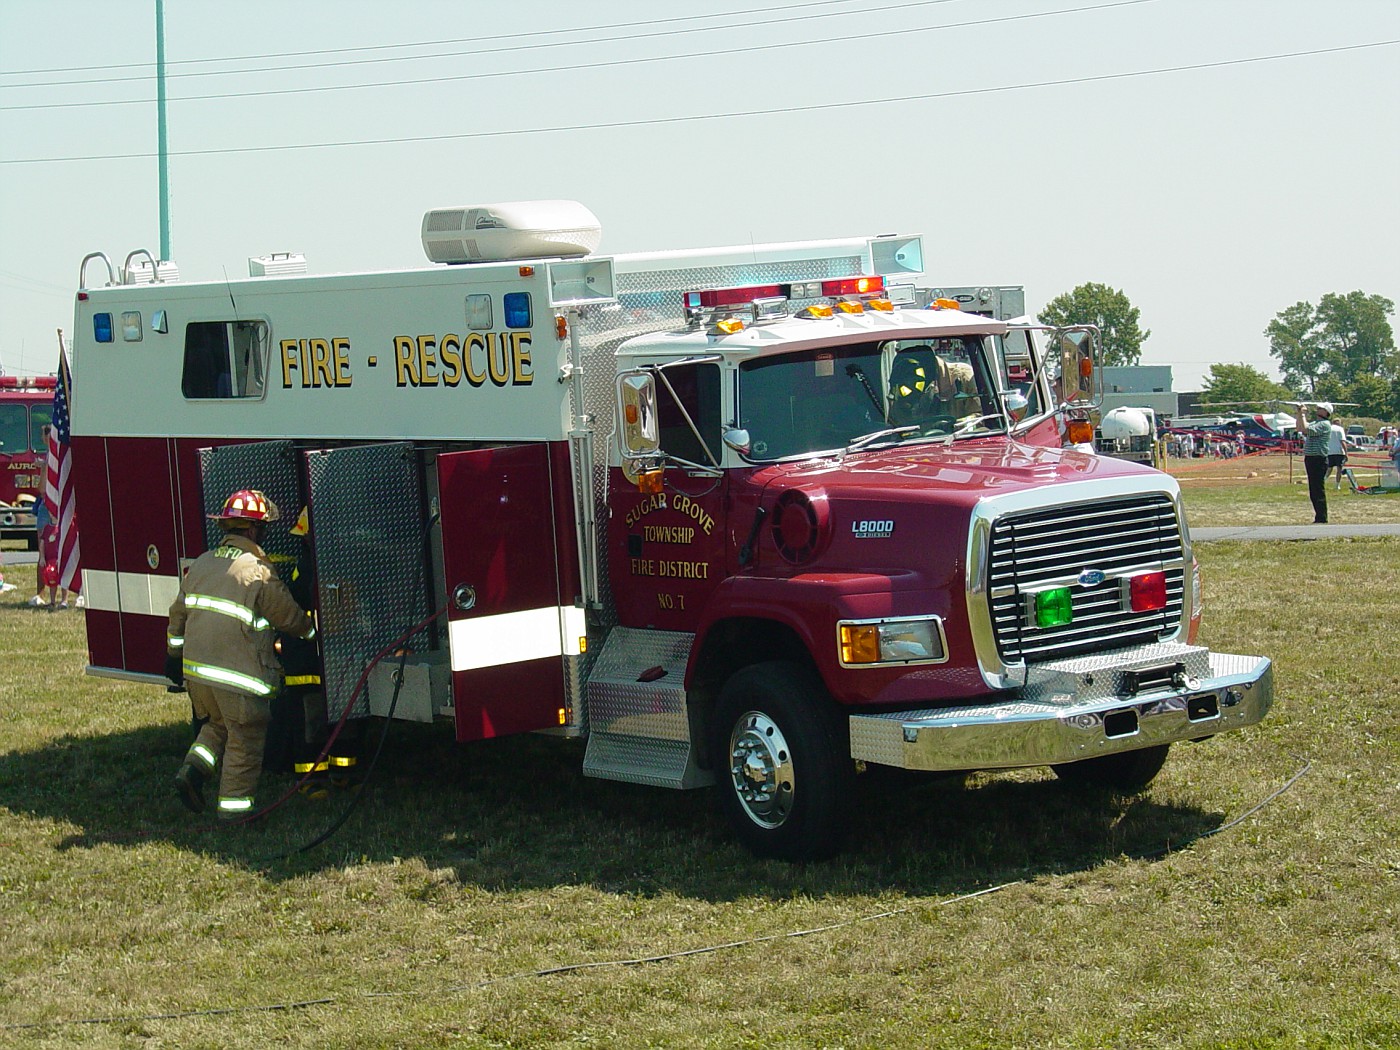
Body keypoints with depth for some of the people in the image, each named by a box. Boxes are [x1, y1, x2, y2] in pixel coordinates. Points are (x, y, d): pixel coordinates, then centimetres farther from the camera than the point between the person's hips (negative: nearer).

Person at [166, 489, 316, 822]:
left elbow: (179, 612, 16)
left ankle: (193, 769, 6)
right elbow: (288, 616, -2)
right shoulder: (258, 572, -11)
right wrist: (311, 630, 17)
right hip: (238, 673, -7)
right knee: (245, 737, 5)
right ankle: (233, 804, 6)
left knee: (217, 723, 25)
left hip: (195, 669, 7)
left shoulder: (202, 564, 9)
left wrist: (174, 655, 25)